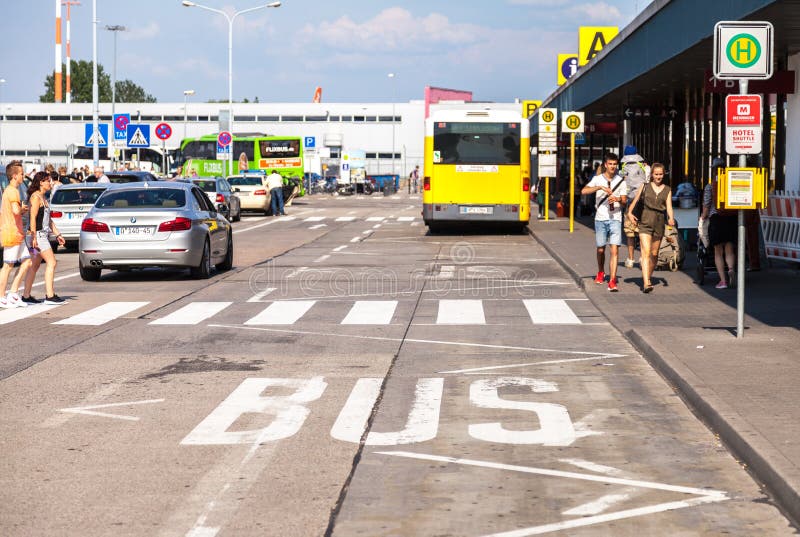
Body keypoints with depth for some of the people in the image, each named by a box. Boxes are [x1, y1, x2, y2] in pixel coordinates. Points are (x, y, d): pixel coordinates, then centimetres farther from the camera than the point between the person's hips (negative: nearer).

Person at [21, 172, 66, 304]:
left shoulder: (43, 197, 19)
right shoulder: (36, 197, -11)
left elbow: (48, 219, 23)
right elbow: (33, 218, -18)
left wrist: (57, 234, 20)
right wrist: (33, 237, -22)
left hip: (44, 234, 10)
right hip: (37, 234, -10)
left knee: (35, 266, 10)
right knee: (51, 263, -12)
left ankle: (26, 296, 12)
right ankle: (50, 296, -14)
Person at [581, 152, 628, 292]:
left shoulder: (620, 181, 6)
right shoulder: (598, 179, 3)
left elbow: (624, 201, 4)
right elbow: (584, 191, -12)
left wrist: (618, 199, -20)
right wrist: (600, 187, -24)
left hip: (615, 219, -1)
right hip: (600, 218, 1)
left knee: (614, 250, -12)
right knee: (600, 249, 12)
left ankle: (612, 281, -17)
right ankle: (601, 273, 38)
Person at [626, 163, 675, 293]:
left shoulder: (667, 190, 9)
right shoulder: (645, 186, 7)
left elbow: (669, 207, 1)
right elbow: (635, 200, 15)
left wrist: (671, 218, -17)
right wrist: (629, 213, 1)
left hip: (659, 223, 2)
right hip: (645, 222, -2)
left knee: (654, 254, 9)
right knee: (646, 252, -15)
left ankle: (647, 277, 31)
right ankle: (646, 283, -24)